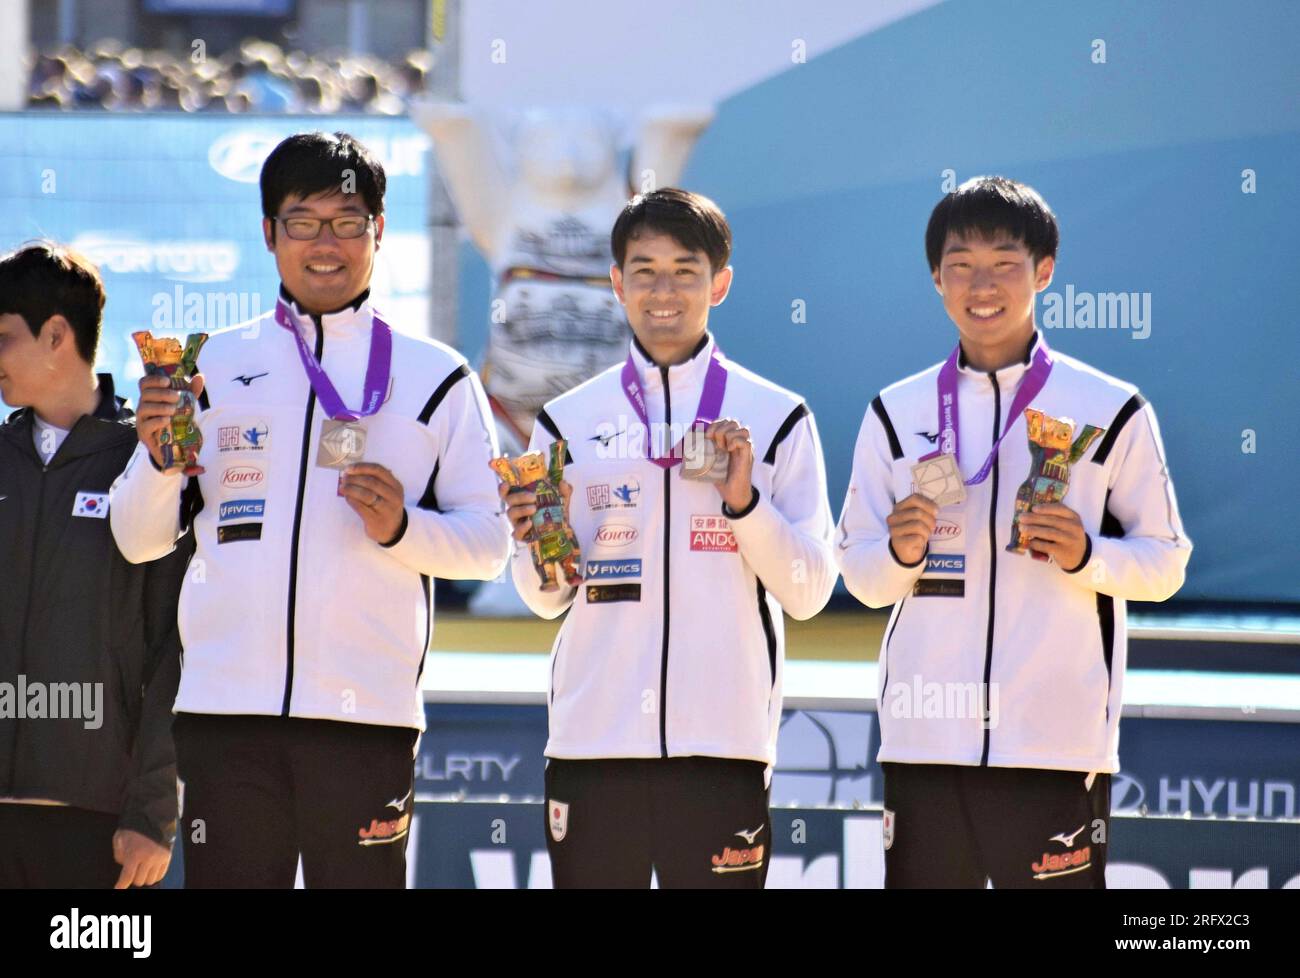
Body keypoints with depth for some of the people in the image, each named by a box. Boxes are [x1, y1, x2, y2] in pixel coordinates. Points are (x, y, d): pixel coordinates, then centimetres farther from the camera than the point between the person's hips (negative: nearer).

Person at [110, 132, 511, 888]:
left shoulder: (435, 377, 9)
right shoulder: (215, 365, 13)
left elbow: (490, 543, 7)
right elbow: (140, 540, 13)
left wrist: (400, 526, -13)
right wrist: (159, 456, -7)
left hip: (365, 710, -1)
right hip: (226, 710, 1)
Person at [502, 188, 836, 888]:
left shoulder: (776, 417, 5)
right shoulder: (568, 420, 9)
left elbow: (809, 593, 3)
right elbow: (548, 599, 14)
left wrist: (744, 500, -11)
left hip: (720, 742, -1)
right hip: (593, 737, 1)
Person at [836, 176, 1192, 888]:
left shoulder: (1110, 410, 4)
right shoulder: (896, 414, 11)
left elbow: (1165, 562, 7)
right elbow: (861, 577, 13)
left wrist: (1086, 555, -12)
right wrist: (902, 553, -9)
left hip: (1058, 741, -2)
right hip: (925, 737, 2)